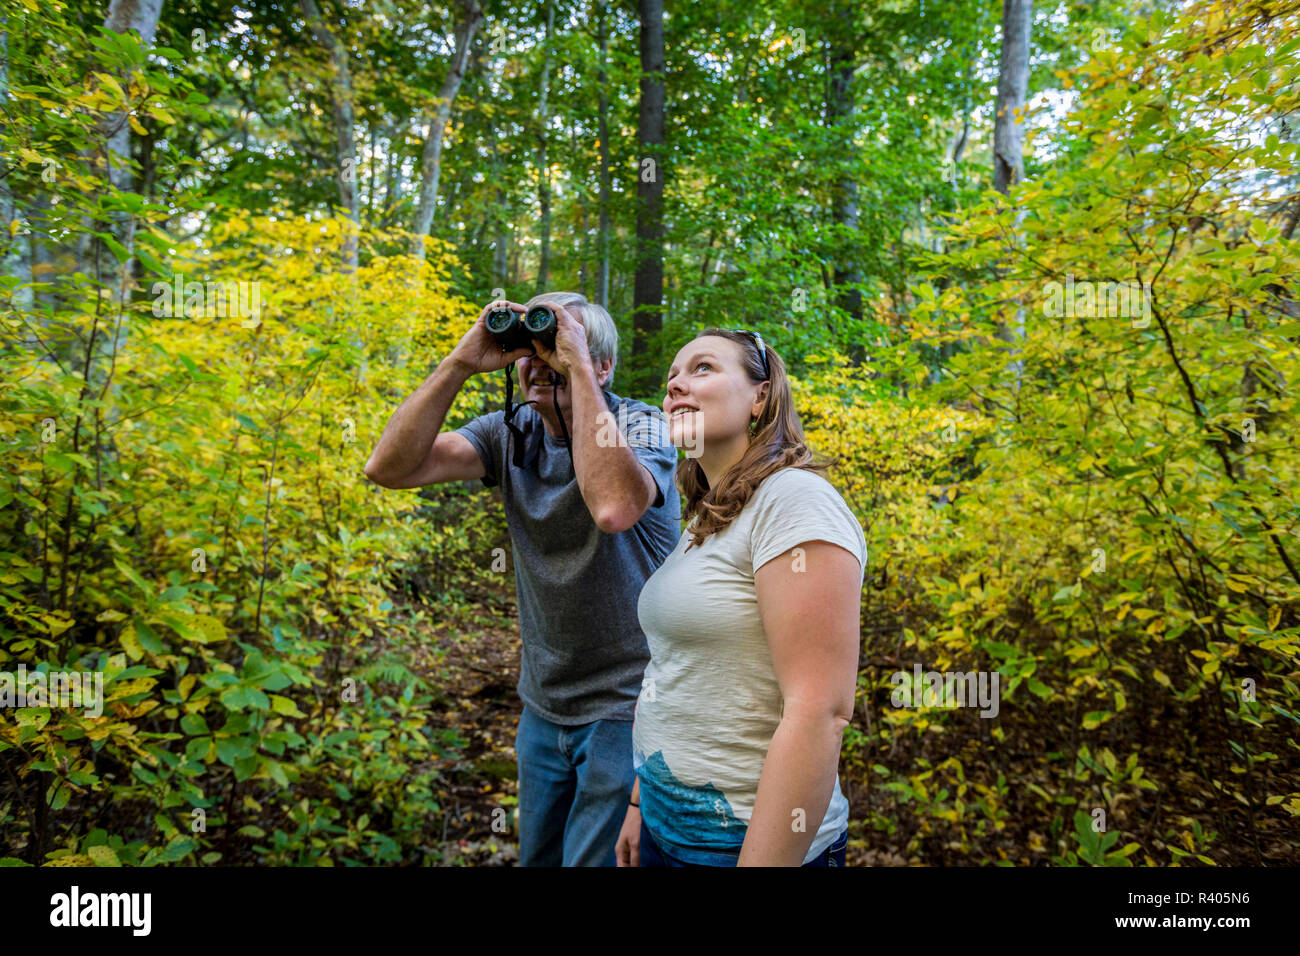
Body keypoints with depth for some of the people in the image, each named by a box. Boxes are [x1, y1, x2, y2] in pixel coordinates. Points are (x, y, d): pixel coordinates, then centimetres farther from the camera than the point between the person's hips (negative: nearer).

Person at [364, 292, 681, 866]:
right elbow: (388, 468, -12)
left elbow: (614, 507, -38)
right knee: (537, 856, 23)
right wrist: (461, 364, -18)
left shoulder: (639, 426, -15)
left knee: (594, 857, 7)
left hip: (624, 710, -5)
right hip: (542, 706, 6)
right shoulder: (512, 433, -1)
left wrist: (577, 366, -31)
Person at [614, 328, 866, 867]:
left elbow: (820, 713, -24)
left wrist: (759, 861, -23)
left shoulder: (794, 499, -18)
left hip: (749, 840, -8)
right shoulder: (705, 522, 8)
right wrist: (640, 803, 16)